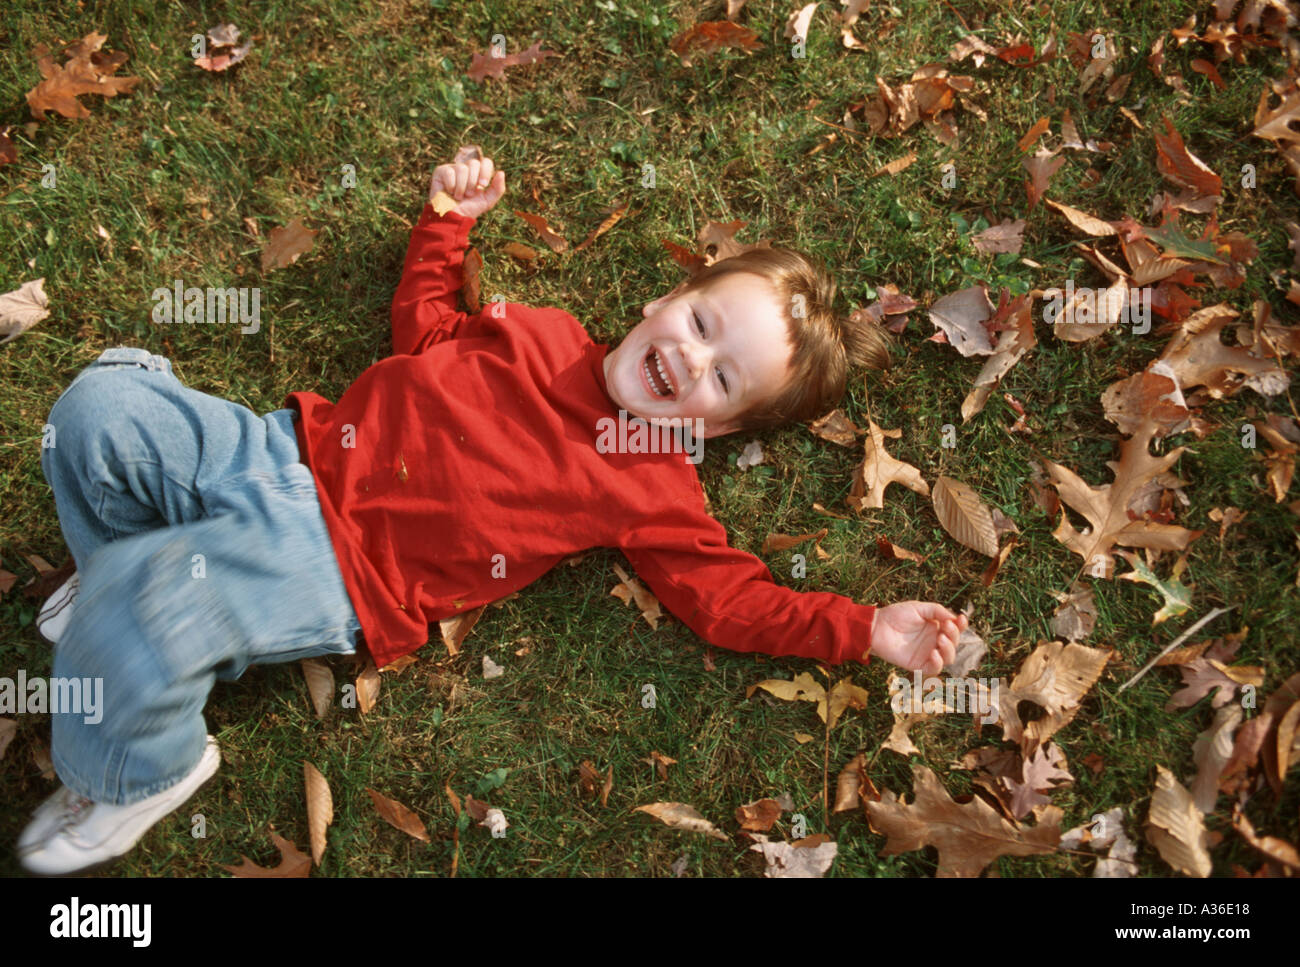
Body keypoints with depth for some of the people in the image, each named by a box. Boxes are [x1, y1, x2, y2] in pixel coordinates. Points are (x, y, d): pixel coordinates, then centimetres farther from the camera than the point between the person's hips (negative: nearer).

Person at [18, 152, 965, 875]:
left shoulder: (653, 495, -6)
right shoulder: (544, 333, 8)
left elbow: (733, 596, -5)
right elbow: (423, 325, 21)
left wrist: (868, 629, -11)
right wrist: (450, 220, 15)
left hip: (327, 570, -5)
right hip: (290, 449, 6)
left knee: (131, 633, -27)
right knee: (101, 406, -8)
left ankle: (141, 776, 7)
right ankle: (126, 568, 19)